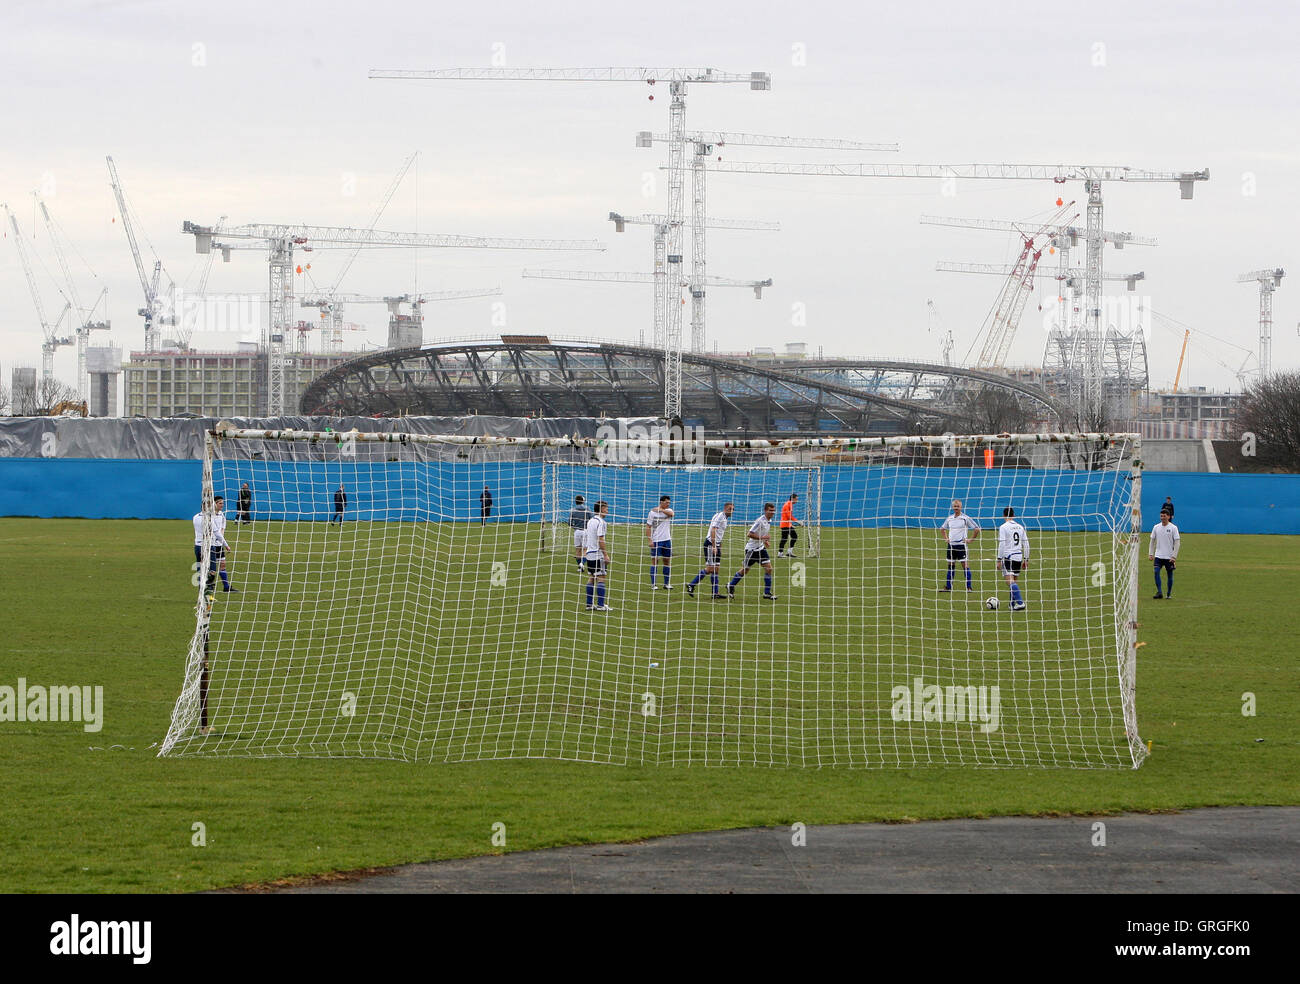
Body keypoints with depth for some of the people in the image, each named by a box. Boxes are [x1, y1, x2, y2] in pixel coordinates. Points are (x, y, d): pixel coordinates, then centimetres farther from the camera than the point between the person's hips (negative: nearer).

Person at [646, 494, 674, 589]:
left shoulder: (668, 510, 6)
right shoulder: (653, 512, -5)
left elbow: (671, 513, -19)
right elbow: (648, 527, -4)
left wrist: (661, 510, -28)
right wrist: (649, 540, -11)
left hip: (667, 540, 4)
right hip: (656, 541, -4)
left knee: (667, 561, 7)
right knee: (654, 560, -4)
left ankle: (666, 584, 16)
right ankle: (653, 584, -1)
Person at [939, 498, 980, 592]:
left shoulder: (965, 518, -6)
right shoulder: (949, 519, 10)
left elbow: (976, 529, -5)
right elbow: (942, 529, 27)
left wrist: (970, 539, -8)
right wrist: (946, 538, 14)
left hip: (961, 545, -5)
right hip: (951, 545, 5)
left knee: (965, 565, -7)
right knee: (950, 565, 8)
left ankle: (969, 586, -5)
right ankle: (948, 587, 13)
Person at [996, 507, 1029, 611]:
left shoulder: (1003, 527, -7)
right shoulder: (1020, 527, 10)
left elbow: (1001, 545, -12)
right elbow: (1026, 544, 11)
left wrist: (999, 560, -8)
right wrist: (1026, 559, 17)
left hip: (1008, 557, -6)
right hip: (1019, 557, 6)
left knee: (1010, 582, -11)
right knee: (1015, 581, 15)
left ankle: (1020, 603, -25)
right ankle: (1013, 604, 18)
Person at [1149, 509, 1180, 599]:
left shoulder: (1173, 528, -5)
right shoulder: (1156, 527, 5)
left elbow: (1177, 543, -5)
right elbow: (1152, 541, 11)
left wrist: (1174, 556, -12)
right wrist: (1150, 554, 4)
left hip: (1169, 557, -2)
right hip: (1158, 555, 2)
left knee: (1170, 575, 5)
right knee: (1156, 572, -15)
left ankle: (1169, 593, 19)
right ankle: (1159, 592, -12)